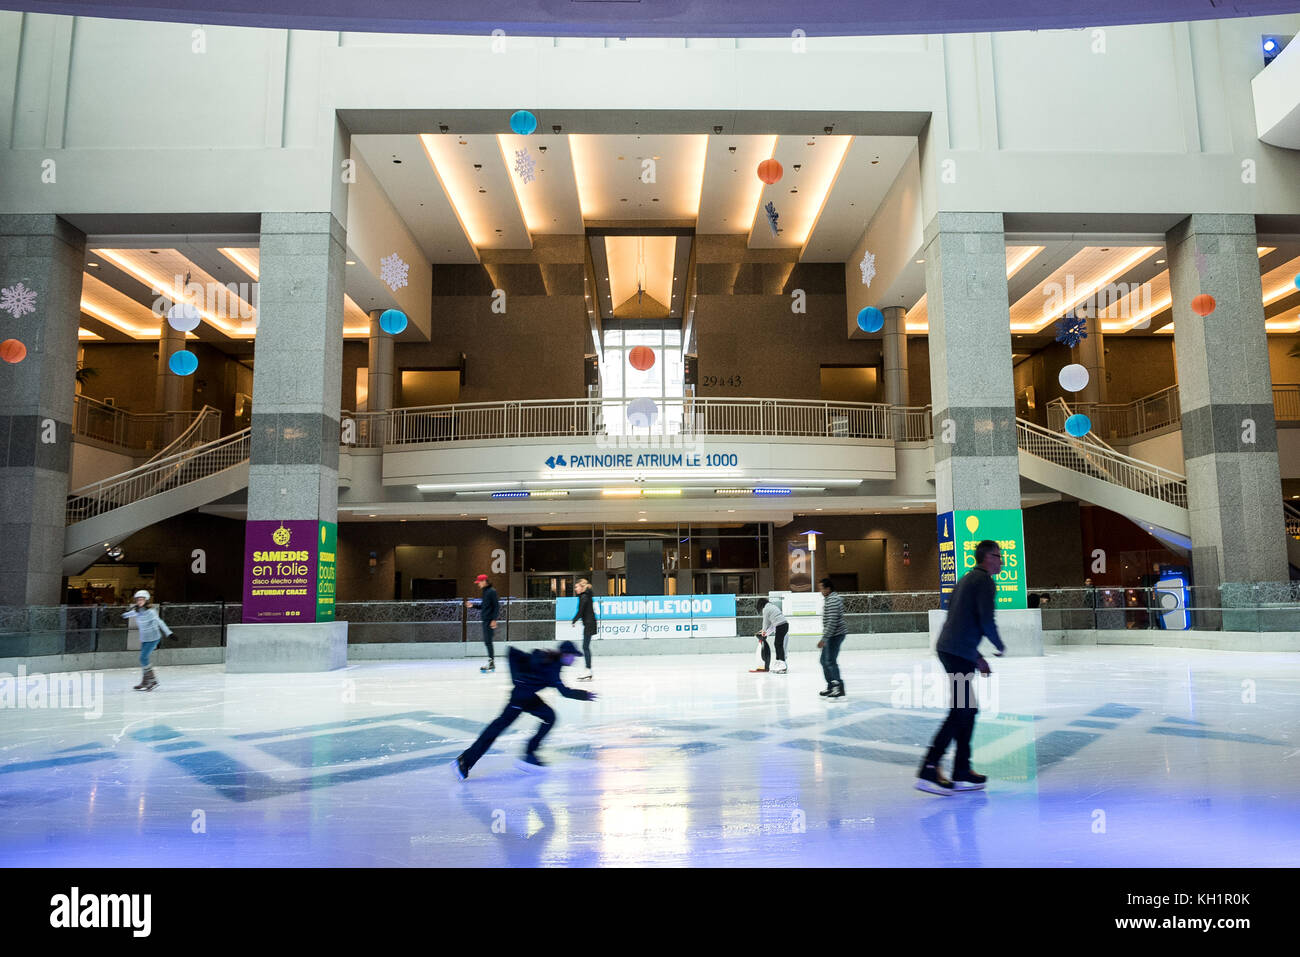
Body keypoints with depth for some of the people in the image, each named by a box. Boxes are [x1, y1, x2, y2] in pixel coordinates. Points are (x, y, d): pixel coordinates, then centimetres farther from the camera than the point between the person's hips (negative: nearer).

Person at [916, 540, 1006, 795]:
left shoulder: (967, 579, 23)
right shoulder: (984, 581, -6)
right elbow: (986, 621, -16)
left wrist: (977, 657, 26)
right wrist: (1000, 647, 2)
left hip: (949, 648, 10)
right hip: (960, 653, -10)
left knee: (968, 710, 14)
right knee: (961, 711, -8)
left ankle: (962, 773, 17)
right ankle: (928, 771, -10)